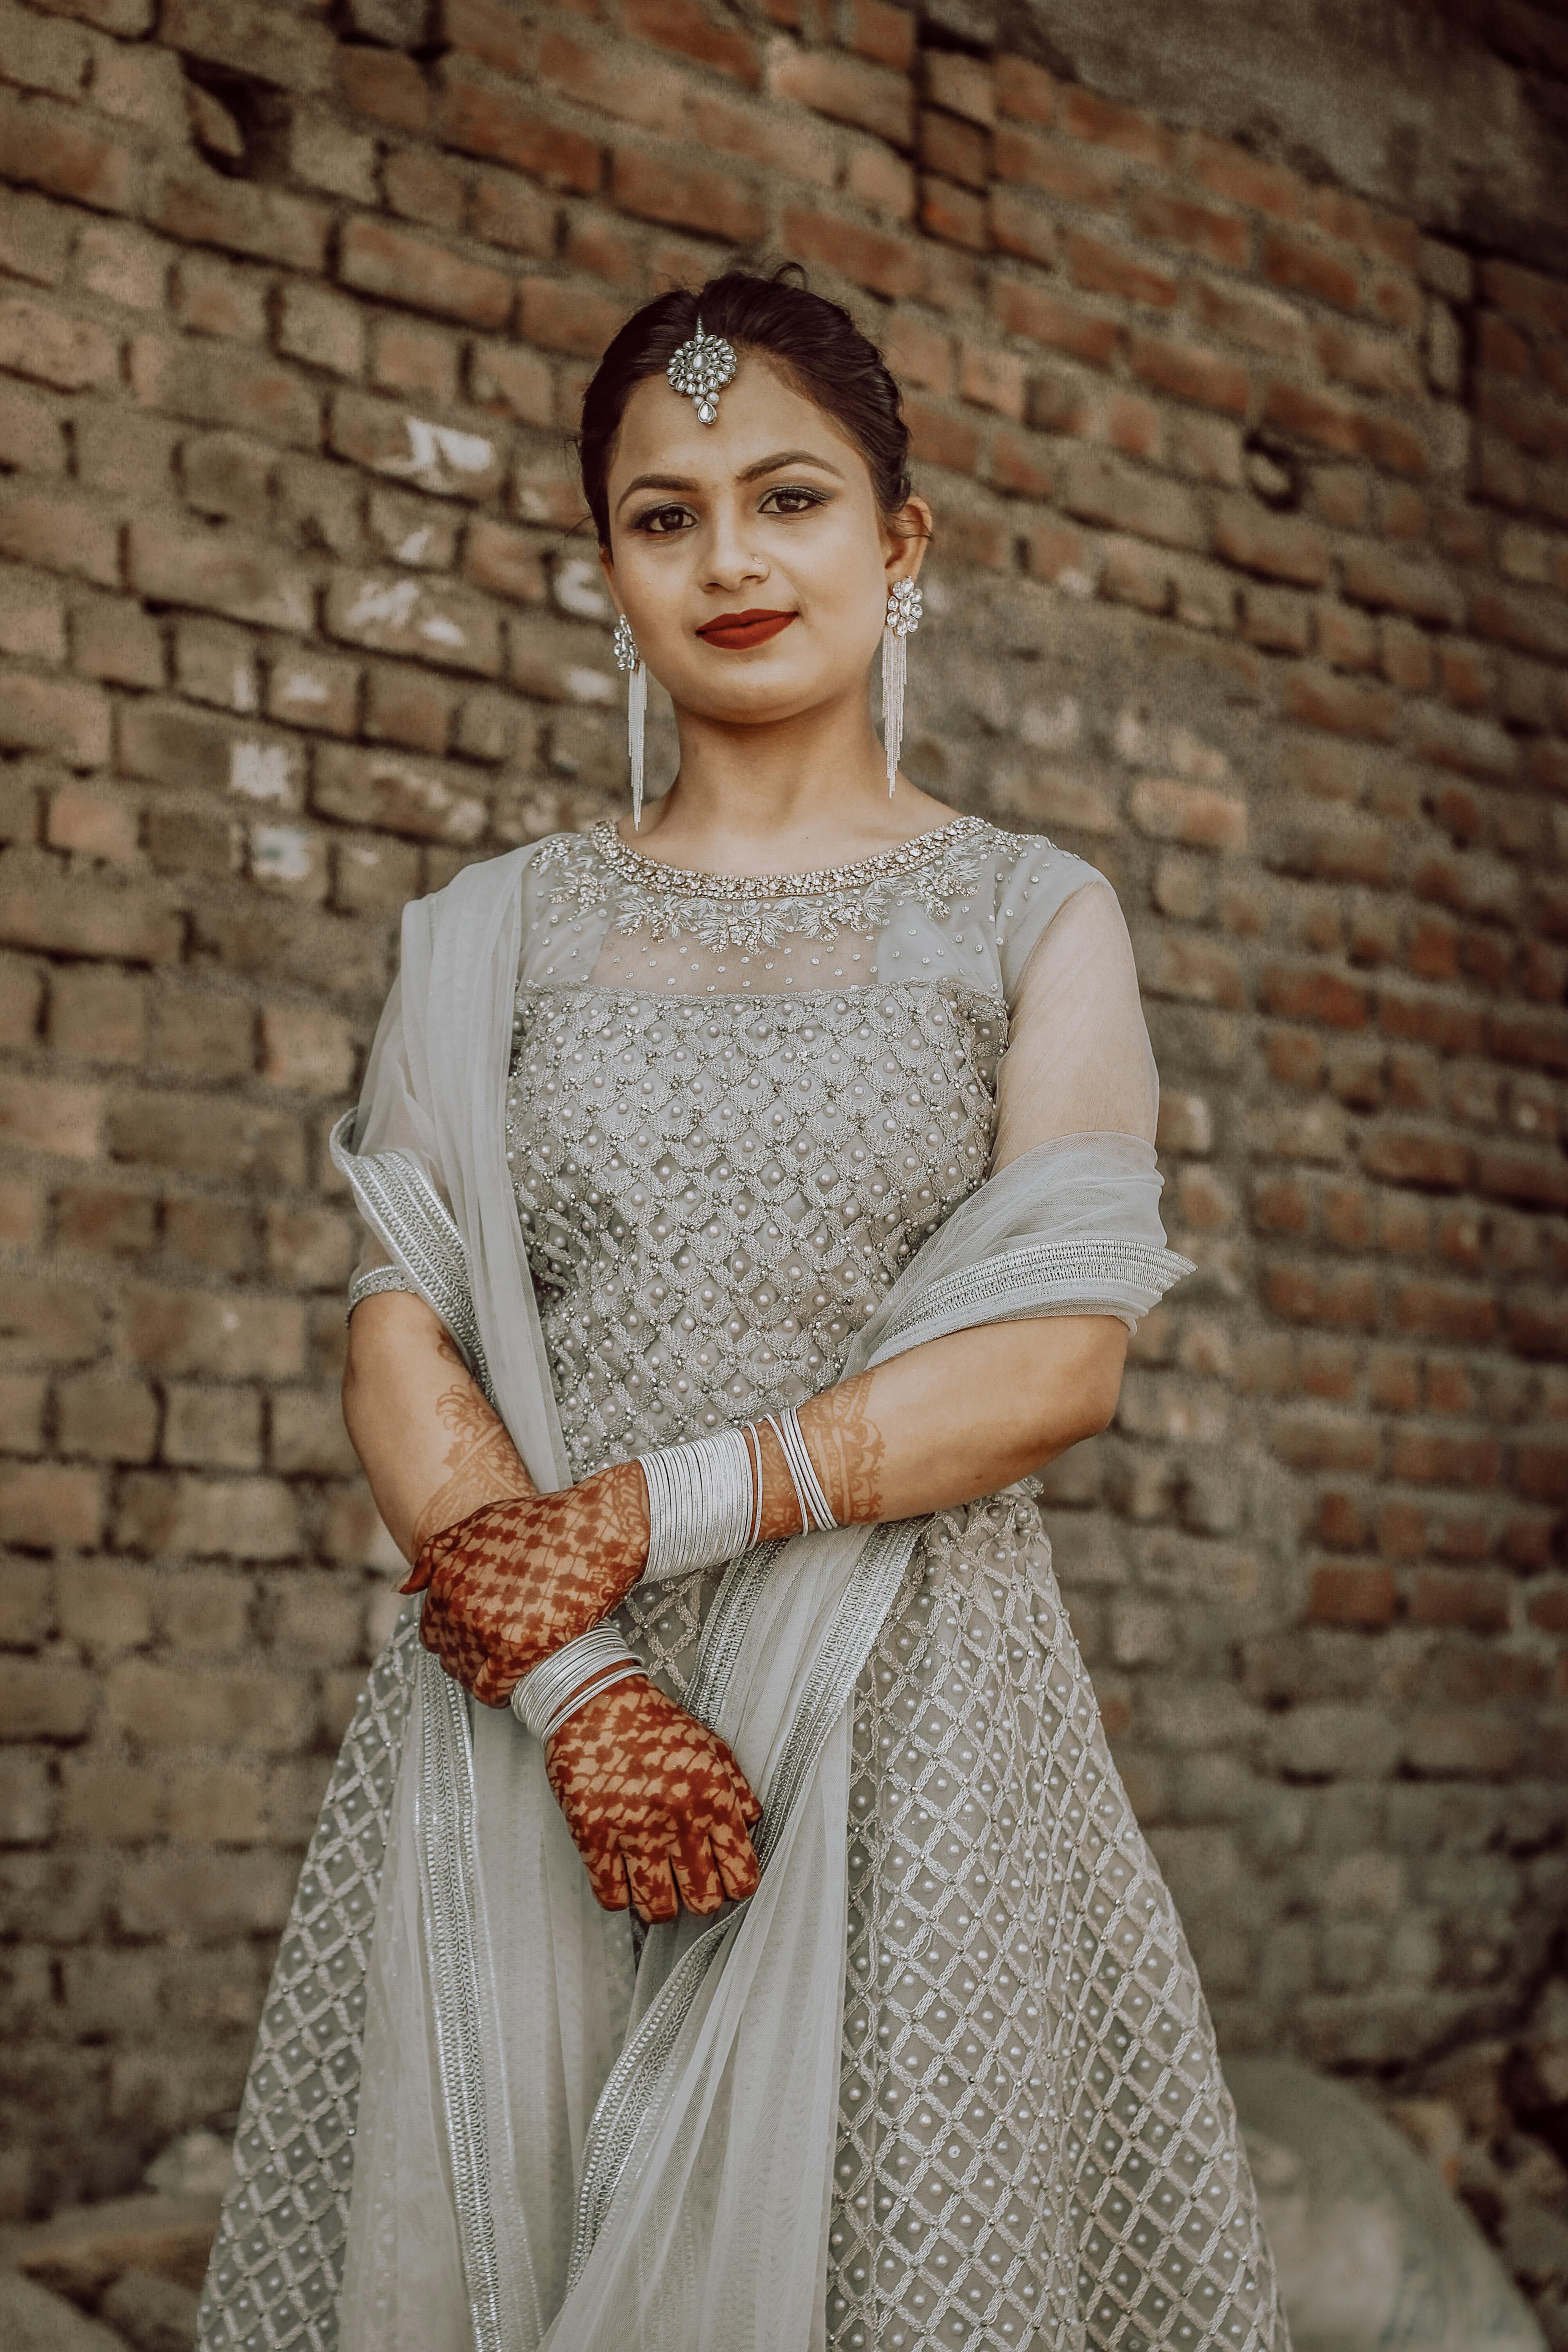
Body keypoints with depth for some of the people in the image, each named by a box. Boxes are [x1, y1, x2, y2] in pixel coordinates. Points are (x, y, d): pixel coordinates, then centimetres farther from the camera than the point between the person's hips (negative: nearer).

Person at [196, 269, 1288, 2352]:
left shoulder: (1031, 918, 6)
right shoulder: (501, 929, 11)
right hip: (521, 1714, 2)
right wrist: (572, 1680, -13)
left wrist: (653, 1509, -13)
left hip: (900, 1708, -1)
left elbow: (1060, 1357, -4)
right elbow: (401, 1342, 2)